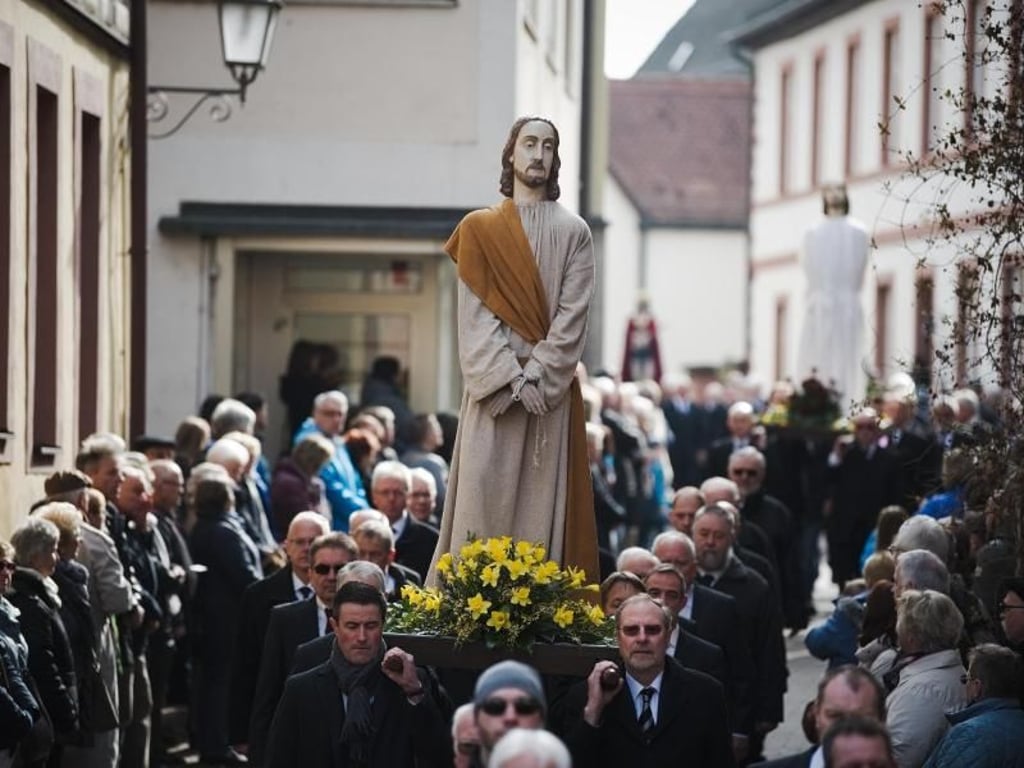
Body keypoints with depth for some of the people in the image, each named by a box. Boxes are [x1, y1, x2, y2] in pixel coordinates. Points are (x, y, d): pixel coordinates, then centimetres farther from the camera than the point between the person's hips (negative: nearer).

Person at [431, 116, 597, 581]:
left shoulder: (573, 233, 10)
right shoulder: (479, 230, 9)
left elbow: (573, 315, 0)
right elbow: (476, 314, 0)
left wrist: (536, 374, -12)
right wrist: (512, 379, -12)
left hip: (552, 393, 0)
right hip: (493, 392, 0)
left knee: (545, 506, -3)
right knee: (484, 502, -6)